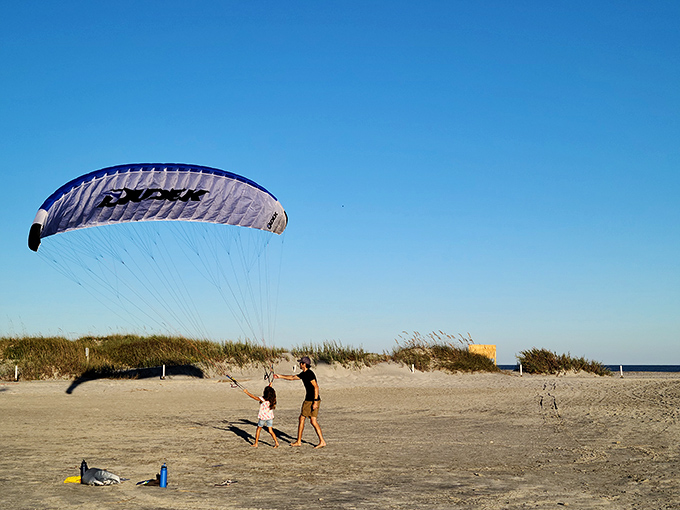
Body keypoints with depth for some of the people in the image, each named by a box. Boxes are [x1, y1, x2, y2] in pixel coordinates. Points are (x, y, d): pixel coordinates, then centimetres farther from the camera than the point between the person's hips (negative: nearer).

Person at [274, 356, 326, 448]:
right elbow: (292, 377, 27)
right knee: (313, 421, 8)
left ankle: (298, 441, 14)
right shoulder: (304, 374, 14)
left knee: (302, 418, 4)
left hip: (310, 401, -9)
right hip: (315, 400, 9)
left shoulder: (309, 374, -16)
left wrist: (315, 402, -25)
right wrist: (280, 376, 30)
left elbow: (316, 387, -22)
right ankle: (322, 441, 2)